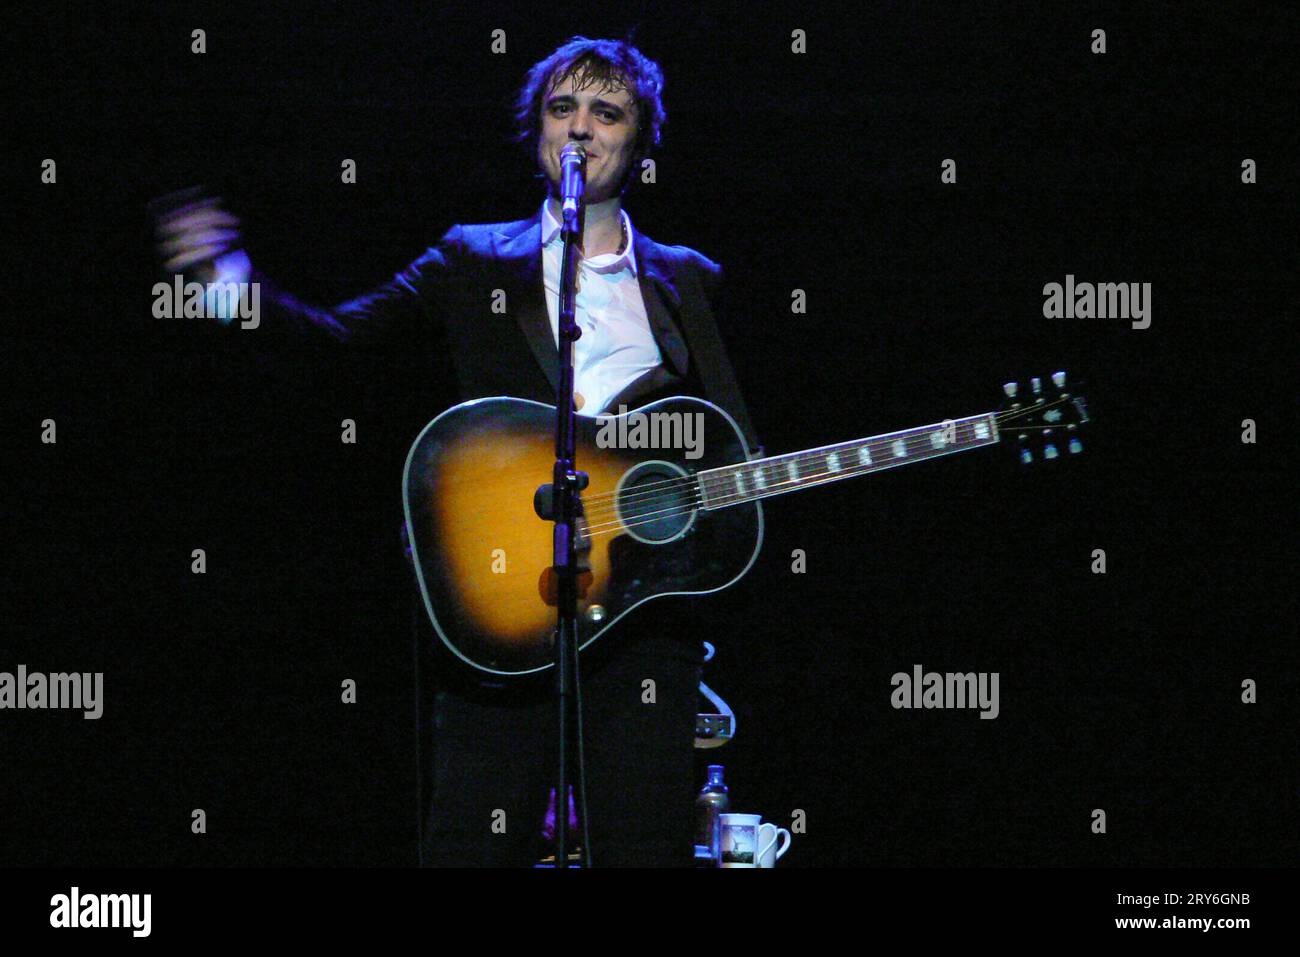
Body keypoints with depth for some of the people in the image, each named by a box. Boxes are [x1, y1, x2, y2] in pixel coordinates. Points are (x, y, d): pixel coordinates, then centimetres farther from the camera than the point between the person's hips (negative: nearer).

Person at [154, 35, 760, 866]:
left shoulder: (687, 282, 18)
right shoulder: (475, 262, 13)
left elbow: (736, 446, 17)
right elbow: (339, 334, 0)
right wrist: (235, 282, -19)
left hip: (643, 606, 1)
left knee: (645, 845, -4)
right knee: (472, 845, -8)